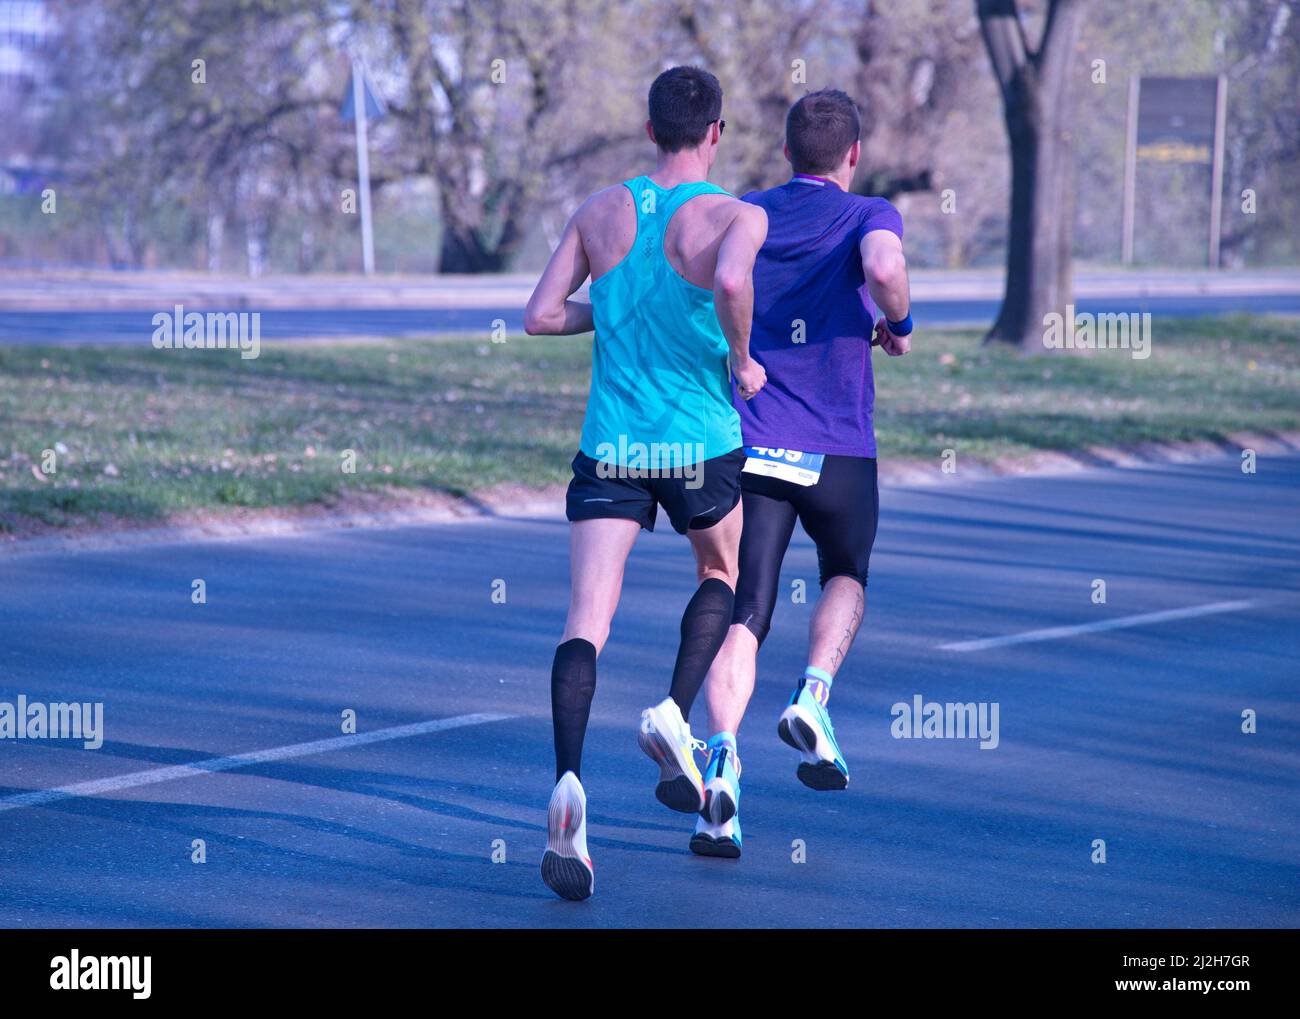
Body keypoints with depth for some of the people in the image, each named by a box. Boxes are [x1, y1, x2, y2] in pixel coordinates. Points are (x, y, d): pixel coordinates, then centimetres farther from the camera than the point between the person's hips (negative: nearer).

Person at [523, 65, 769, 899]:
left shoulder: (602, 212, 6)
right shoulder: (737, 216, -7)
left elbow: (540, 316, 5)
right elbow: (732, 281, -30)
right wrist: (742, 360, -12)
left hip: (610, 447, 2)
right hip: (700, 446, -2)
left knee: (588, 617, -7)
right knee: (721, 575, 26)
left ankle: (570, 781, -29)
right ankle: (676, 716, 3)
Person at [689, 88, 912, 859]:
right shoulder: (869, 216, -1)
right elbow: (885, 269, -23)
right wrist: (899, 325, -4)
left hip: (750, 446, 2)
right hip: (839, 450, -2)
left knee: (742, 615, -2)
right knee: (846, 579, 25)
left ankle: (724, 757, -25)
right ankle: (813, 697, 0)